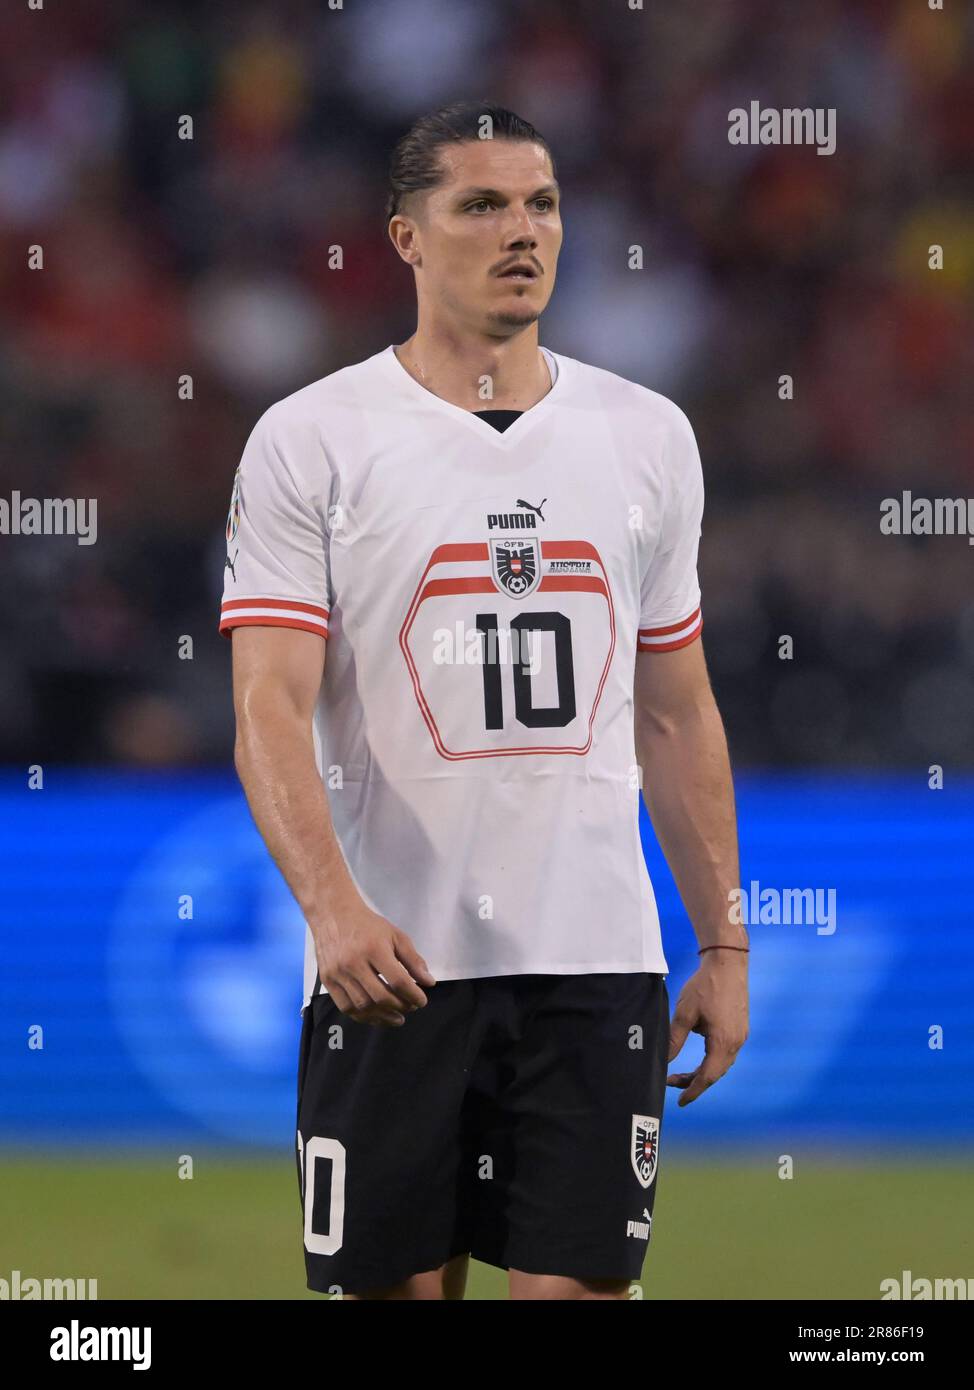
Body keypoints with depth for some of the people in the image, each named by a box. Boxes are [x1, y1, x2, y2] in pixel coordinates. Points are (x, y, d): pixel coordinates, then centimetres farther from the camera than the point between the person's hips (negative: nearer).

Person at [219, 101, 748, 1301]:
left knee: (579, 1288, -3)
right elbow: (270, 708, -12)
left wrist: (722, 945, 12)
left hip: (594, 965, 2)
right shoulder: (310, 439, -3)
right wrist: (334, 906, -28)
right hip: (388, 965, -2)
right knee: (396, 1286, 5)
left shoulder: (648, 437, 10)